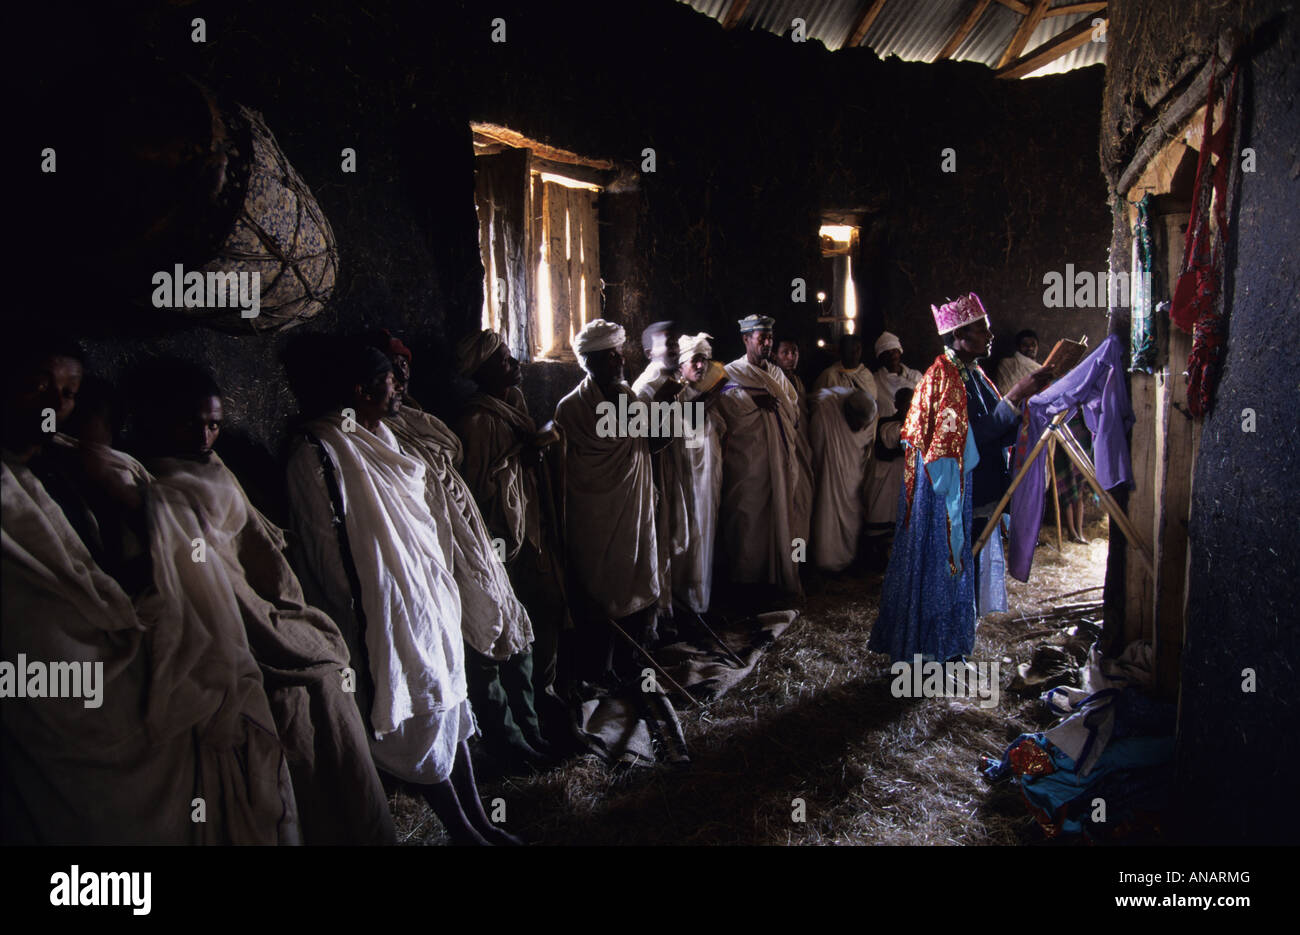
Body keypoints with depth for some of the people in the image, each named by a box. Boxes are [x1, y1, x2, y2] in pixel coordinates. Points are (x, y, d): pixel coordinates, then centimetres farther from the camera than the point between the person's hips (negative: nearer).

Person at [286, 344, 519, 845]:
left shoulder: (380, 435, 10)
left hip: (428, 596, 9)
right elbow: (326, 545, -15)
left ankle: (477, 818, 26)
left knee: (448, 703, 14)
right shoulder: (318, 452, -16)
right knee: (419, 721, 4)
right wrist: (361, 613, -11)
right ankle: (462, 829, 19)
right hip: (386, 609, -8)